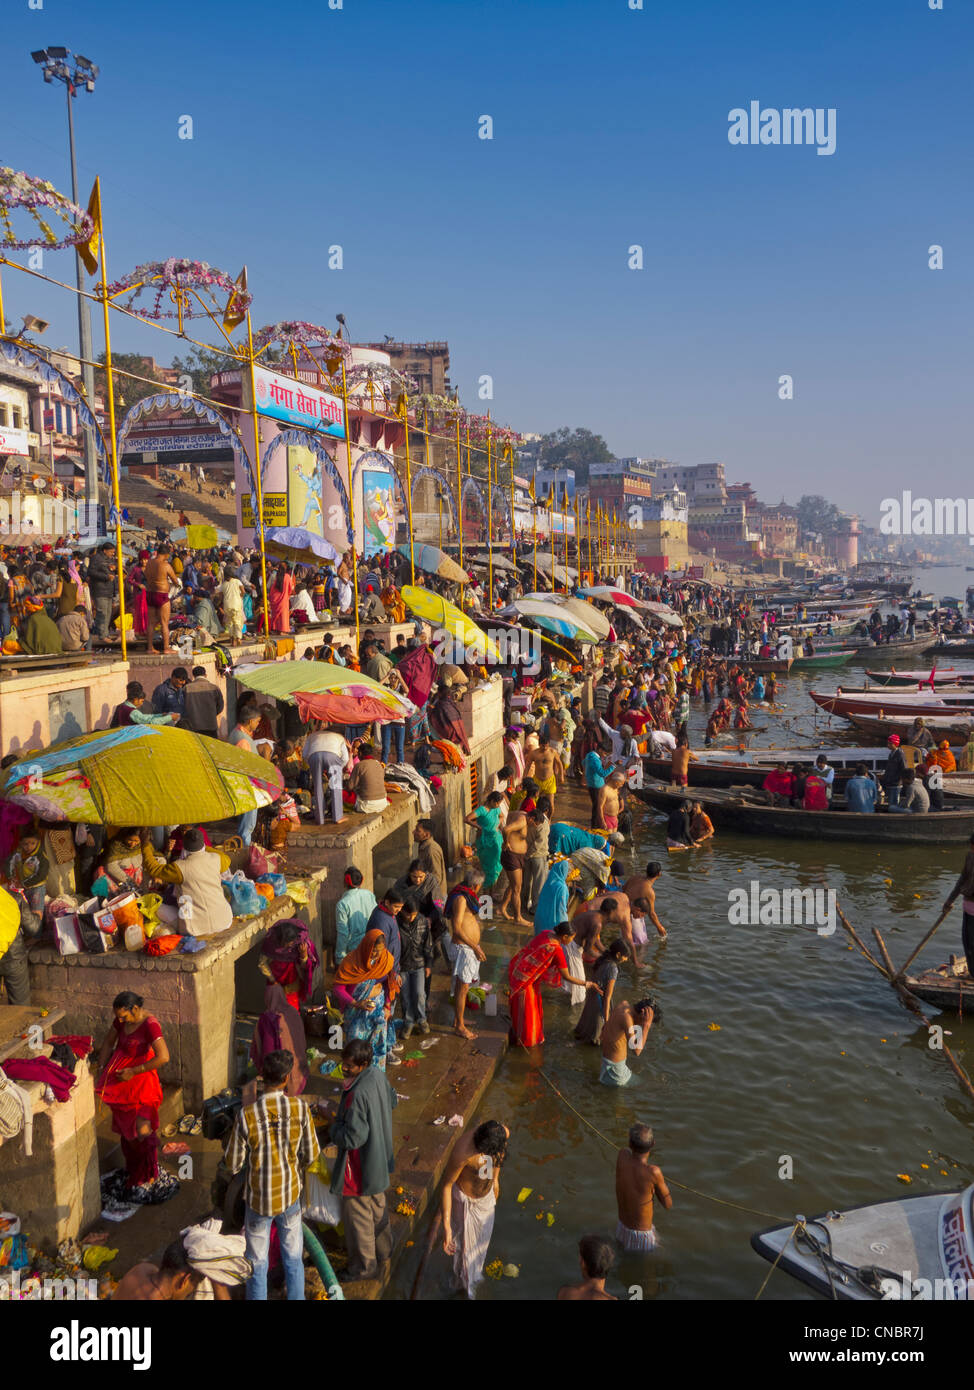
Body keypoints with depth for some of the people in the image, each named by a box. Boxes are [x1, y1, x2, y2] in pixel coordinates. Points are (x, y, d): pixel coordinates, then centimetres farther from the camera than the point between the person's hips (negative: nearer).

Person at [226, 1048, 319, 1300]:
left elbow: (233, 1165, -12)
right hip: (291, 1195, 1)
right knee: (293, 1258, 22)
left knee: (257, 1263, 17)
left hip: (258, 1199, -1)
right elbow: (311, 1155, -8)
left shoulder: (246, 1115, -22)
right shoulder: (300, 1108, -19)